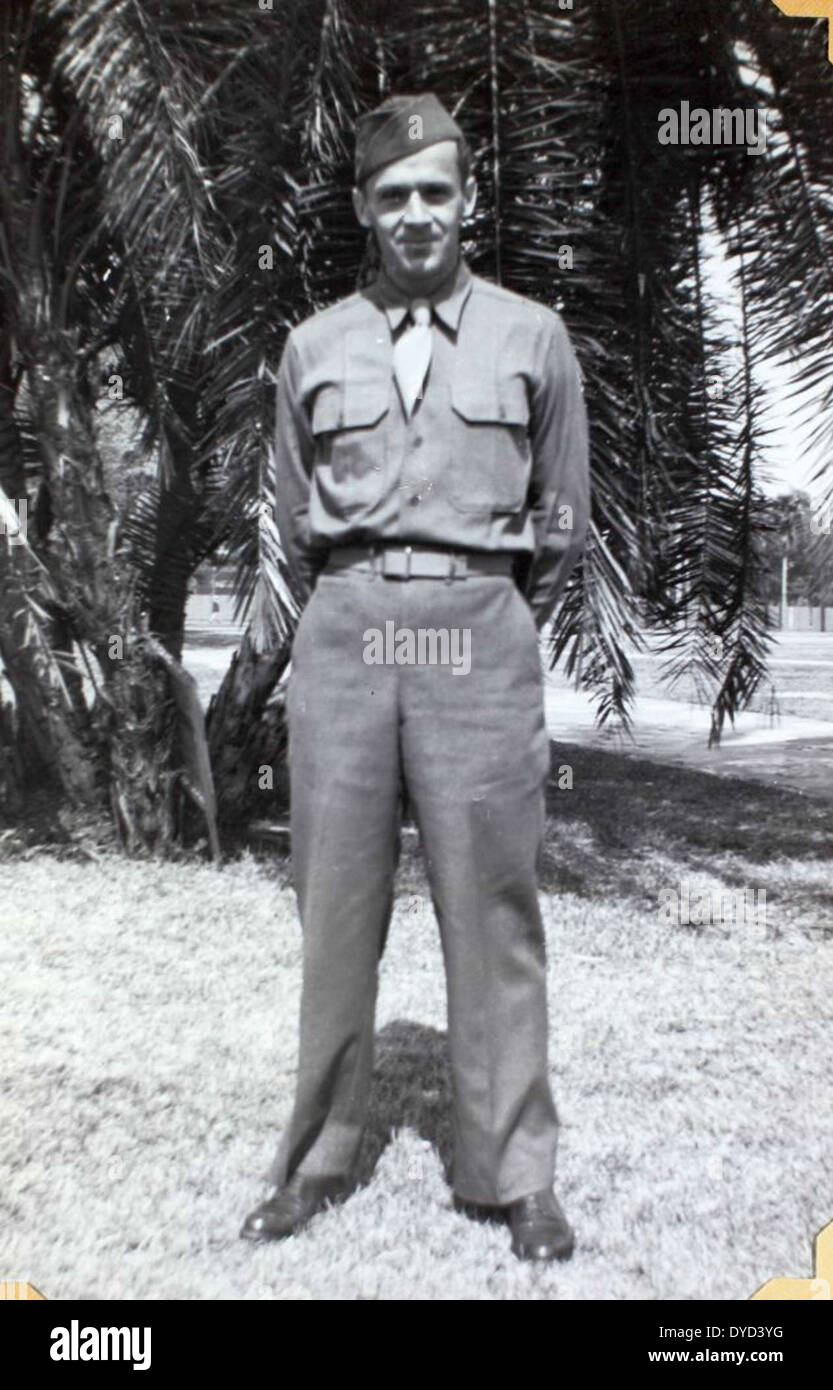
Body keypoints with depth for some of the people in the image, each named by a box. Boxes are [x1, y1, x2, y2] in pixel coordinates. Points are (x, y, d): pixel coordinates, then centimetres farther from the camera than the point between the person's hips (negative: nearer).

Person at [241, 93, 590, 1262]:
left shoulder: (532, 338, 9)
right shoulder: (314, 346, 12)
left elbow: (562, 521, 14)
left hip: (482, 633, -1)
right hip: (345, 635, 2)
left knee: (492, 909, 0)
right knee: (336, 907, 5)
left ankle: (511, 1173, 15)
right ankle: (320, 1157, 20)